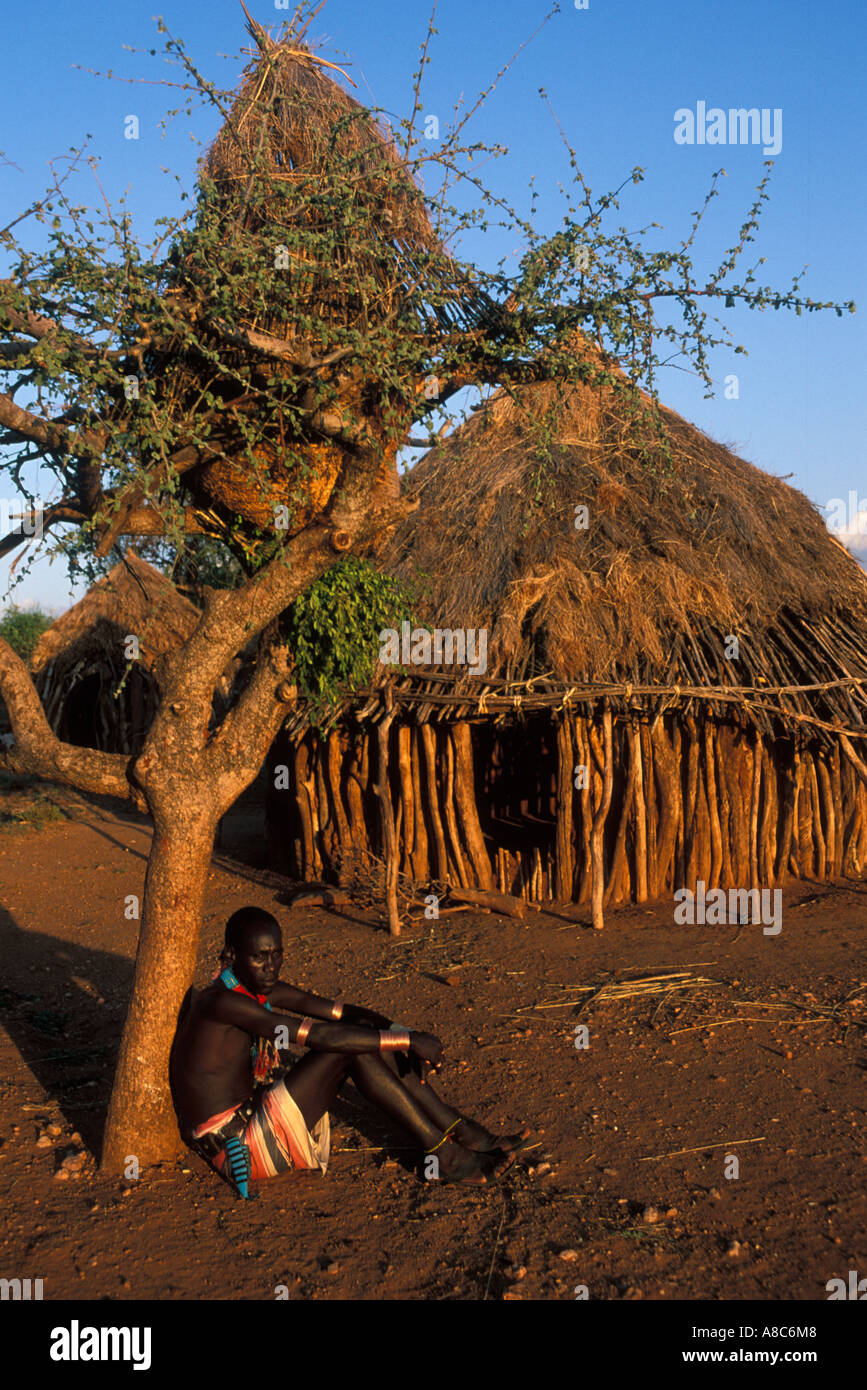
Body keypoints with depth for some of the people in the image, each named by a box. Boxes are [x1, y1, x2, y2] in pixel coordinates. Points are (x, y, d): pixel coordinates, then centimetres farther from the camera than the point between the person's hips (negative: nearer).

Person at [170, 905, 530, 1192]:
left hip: (255, 1119, 9)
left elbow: (331, 1008, 0)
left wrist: (403, 1036, -16)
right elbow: (323, 1035, -30)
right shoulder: (220, 1003, -23)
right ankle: (446, 1157, -16)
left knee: (364, 1033, -4)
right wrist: (409, 1039, -28)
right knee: (350, 1044, -22)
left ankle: (465, 1134, -3)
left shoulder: (257, 986, 7)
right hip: (240, 1154, -9)